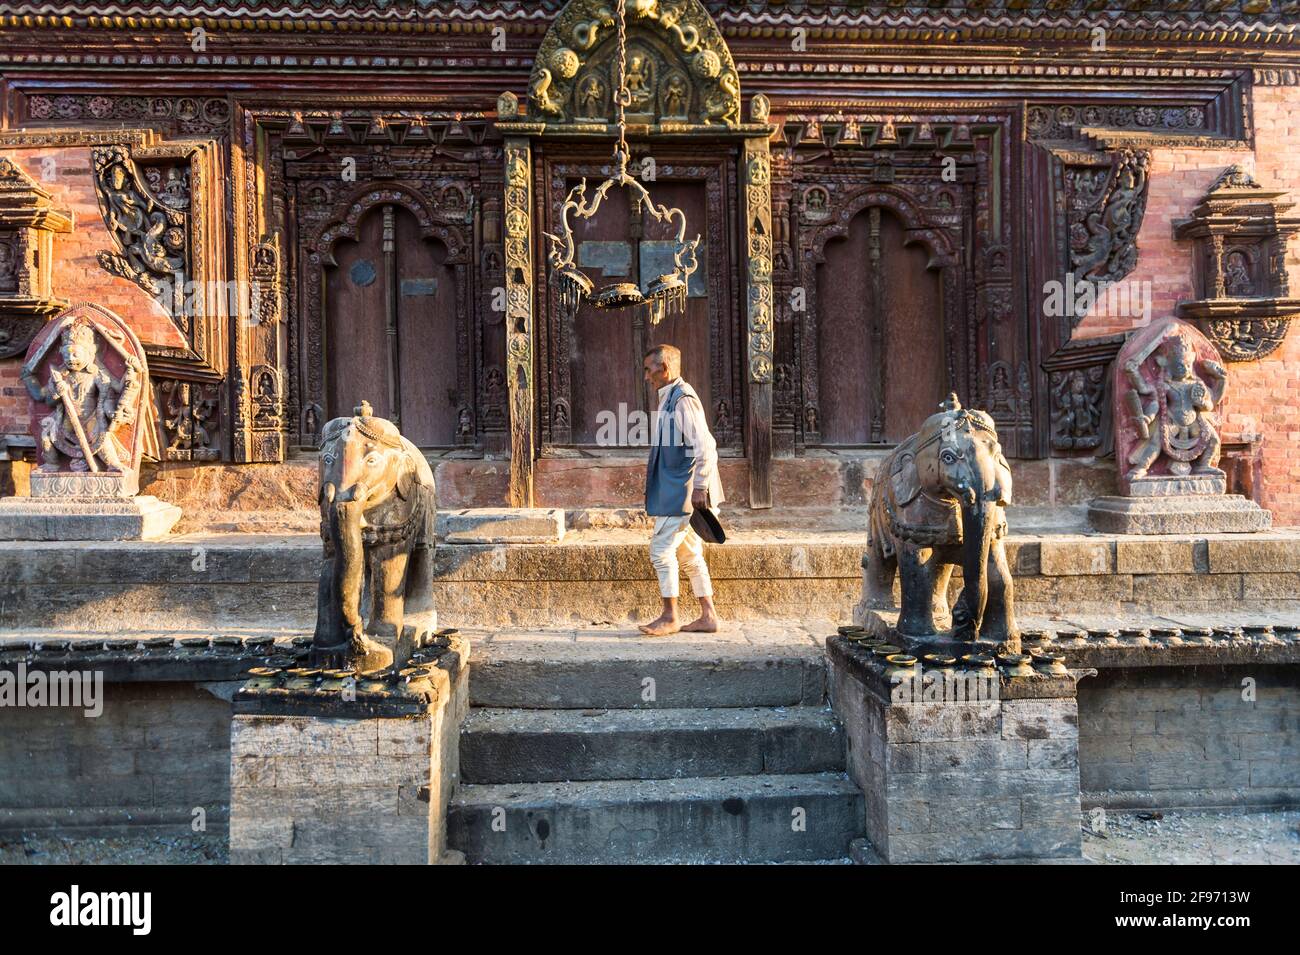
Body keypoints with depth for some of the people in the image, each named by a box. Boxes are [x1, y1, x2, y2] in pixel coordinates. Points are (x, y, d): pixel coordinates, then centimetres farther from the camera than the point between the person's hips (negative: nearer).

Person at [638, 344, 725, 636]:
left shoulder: (683, 399, -15)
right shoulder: (669, 398, 16)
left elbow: (704, 446, -22)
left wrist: (699, 487, -23)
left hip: (683, 491, -10)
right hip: (676, 492, 10)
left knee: (661, 549, -5)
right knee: (691, 554, 12)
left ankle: (670, 617, 5)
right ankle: (708, 616, 18)